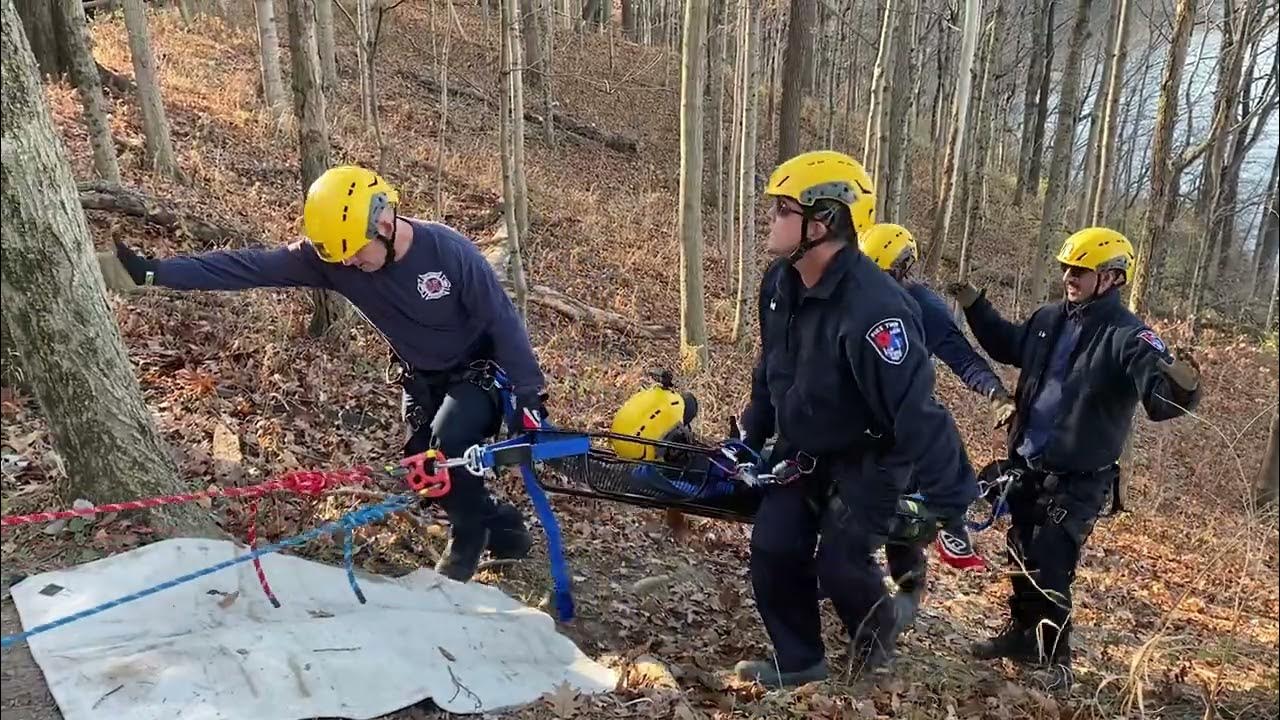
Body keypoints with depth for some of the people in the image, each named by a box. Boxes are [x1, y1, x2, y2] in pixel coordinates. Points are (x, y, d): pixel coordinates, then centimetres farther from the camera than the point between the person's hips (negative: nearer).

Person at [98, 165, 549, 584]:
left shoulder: (448, 250, -30)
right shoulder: (331, 257, -19)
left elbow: (503, 321, -23)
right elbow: (251, 267, -22)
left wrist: (529, 394, -22)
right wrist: (154, 271, -27)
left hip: (479, 369, -5)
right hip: (421, 377, 6)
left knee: (448, 444, -27)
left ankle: (471, 534, 1)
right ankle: (502, 525, 26)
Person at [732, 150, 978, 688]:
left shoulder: (874, 308, -35)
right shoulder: (780, 283, -8)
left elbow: (917, 413, -34)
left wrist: (954, 501, -29)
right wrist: (750, 437, 16)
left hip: (867, 458, -7)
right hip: (803, 449, 7)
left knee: (839, 563, -6)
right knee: (772, 550, 2)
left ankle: (876, 629, 30)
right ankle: (798, 661, 23)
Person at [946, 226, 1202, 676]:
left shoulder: (1127, 336, -17)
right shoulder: (1050, 319, 3)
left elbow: (1159, 399, -30)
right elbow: (1008, 345, 23)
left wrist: (1182, 386, -52)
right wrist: (974, 306, 16)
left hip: (1078, 479, -7)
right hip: (1029, 465, 7)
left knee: (1048, 570, -4)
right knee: (1022, 558, 18)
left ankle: (1055, 659, 14)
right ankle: (1022, 634, 37)